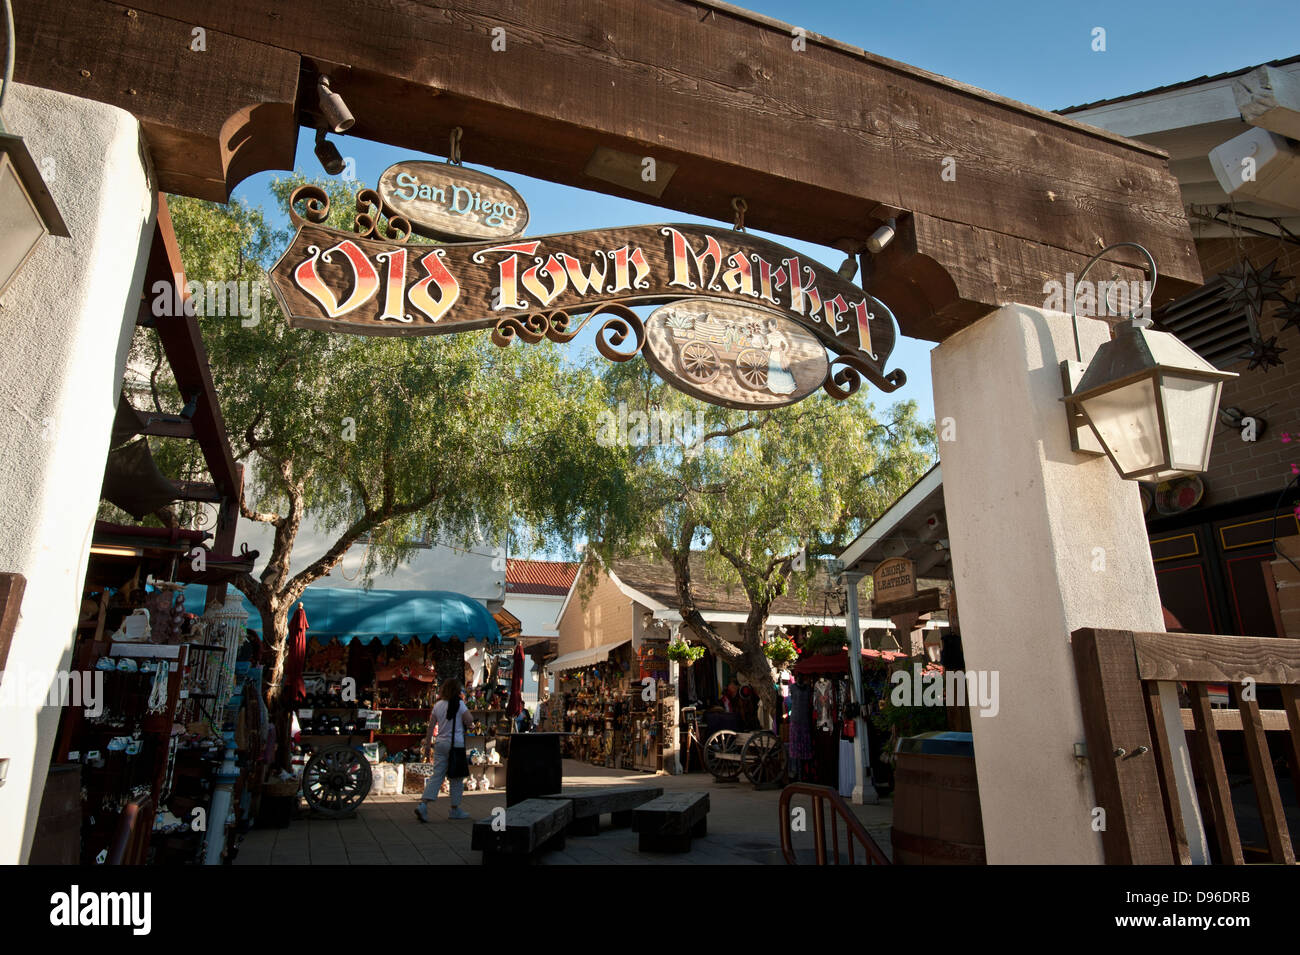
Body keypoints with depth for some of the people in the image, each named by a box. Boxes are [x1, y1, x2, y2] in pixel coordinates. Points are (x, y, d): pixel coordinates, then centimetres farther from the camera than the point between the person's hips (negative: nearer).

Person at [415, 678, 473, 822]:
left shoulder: (438, 705, 7)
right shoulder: (459, 704, -9)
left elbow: (431, 725, 9)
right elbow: (469, 720, -14)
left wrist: (427, 741, 16)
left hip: (440, 744, 5)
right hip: (456, 744, -5)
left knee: (436, 775, 5)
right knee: (456, 778, 7)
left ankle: (423, 805, -10)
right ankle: (455, 809, 15)